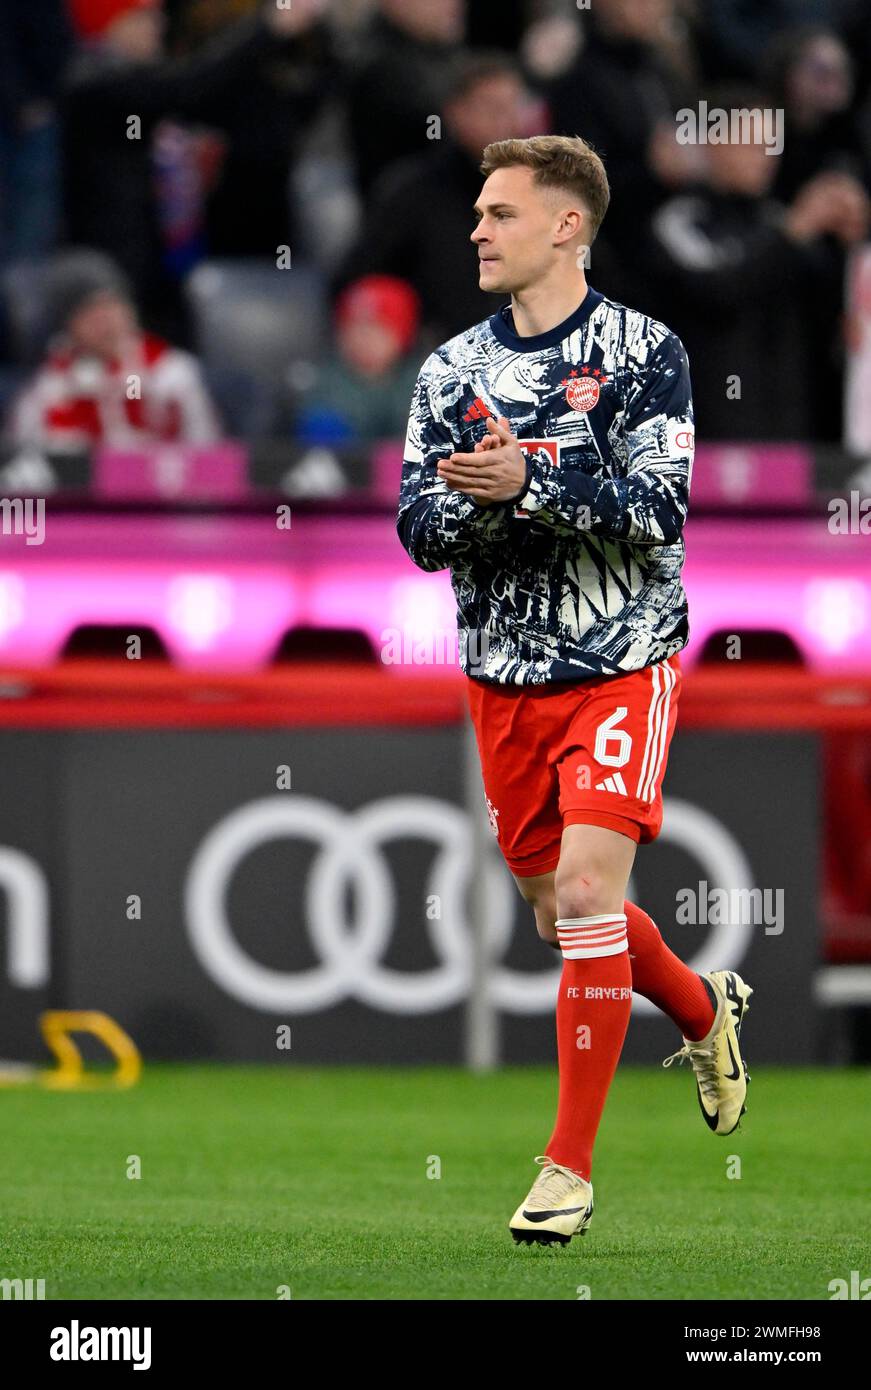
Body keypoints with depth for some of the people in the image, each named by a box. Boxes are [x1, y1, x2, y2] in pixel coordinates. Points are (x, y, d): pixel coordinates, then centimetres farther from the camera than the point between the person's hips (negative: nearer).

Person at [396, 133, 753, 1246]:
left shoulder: (643, 352, -6)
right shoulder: (452, 370, 7)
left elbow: (661, 506, -17)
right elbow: (420, 528, 2)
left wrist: (532, 484, -28)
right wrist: (480, 506, -20)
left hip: (621, 663, -5)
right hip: (503, 677, 5)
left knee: (587, 889, -17)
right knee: (557, 911, 12)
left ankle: (570, 1167, -11)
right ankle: (705, 1011, 43)